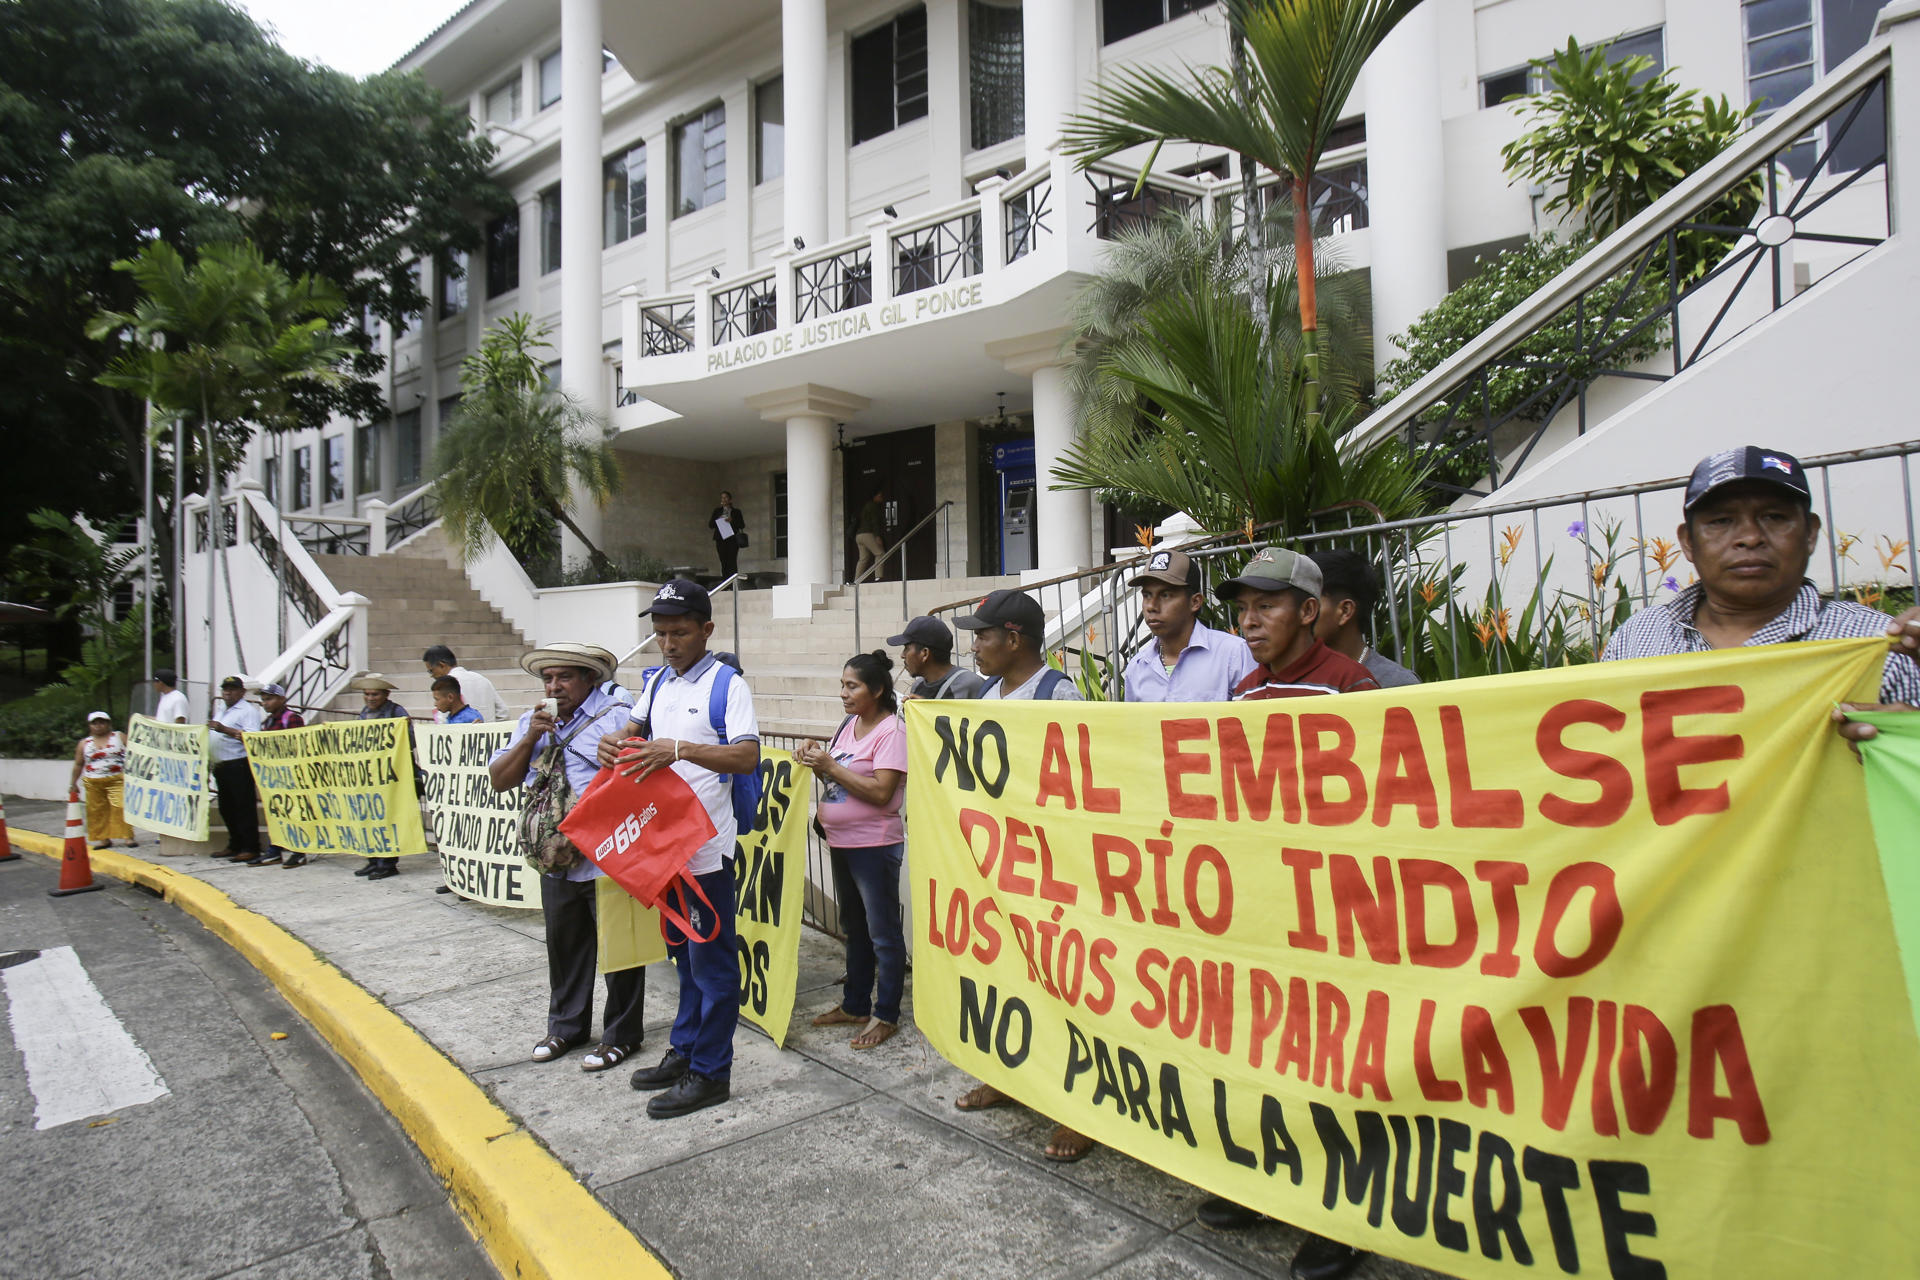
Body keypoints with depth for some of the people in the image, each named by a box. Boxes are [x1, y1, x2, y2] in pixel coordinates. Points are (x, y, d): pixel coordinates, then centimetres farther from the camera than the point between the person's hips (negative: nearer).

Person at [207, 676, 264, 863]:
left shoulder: (248, 710, -7)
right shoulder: (220, 709, 21)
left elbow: (252, 737, -20)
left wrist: (224, 729, -26)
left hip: (240, 765, -9)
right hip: (221, 766, 9)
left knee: (244, 808, -7)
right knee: (226, 808, 13)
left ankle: (250, 848, -3)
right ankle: (235, 845, 23)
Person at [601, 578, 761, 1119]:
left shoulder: (727, 684, -11)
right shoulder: (657, 682, 11)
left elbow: (748, 756, -20)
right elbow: (638, 729, 23)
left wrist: (680, 749, -31)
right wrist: (616, 744, -1)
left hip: (707, 845, -7)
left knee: (711, 959, 2)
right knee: (683, 952, 19)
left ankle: (710, 1073, 13)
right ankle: (683, 1051, 33)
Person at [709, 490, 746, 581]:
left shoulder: (736, 511, 11)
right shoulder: (717, 511, 17)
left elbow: (742, 525, 5)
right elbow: (710, 525, 12)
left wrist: (732, 520, -10)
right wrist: (717, 521, -6)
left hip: (732, 539, -2)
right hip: (720, 539, 2)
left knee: (732, 562, -12)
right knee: (724, 562, -3)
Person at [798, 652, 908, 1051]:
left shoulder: (891, 730, -15)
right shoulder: (848, 725, 11)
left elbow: (881, 792, -23)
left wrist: (830, 766, -21)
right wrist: (816, 759, -4)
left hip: (875, 845, -9)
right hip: (841, 841, 9)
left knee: (882, 932, 2)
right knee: (854, 927, 19)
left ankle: (886, 1015, 13)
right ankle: (855, 1005, 32)